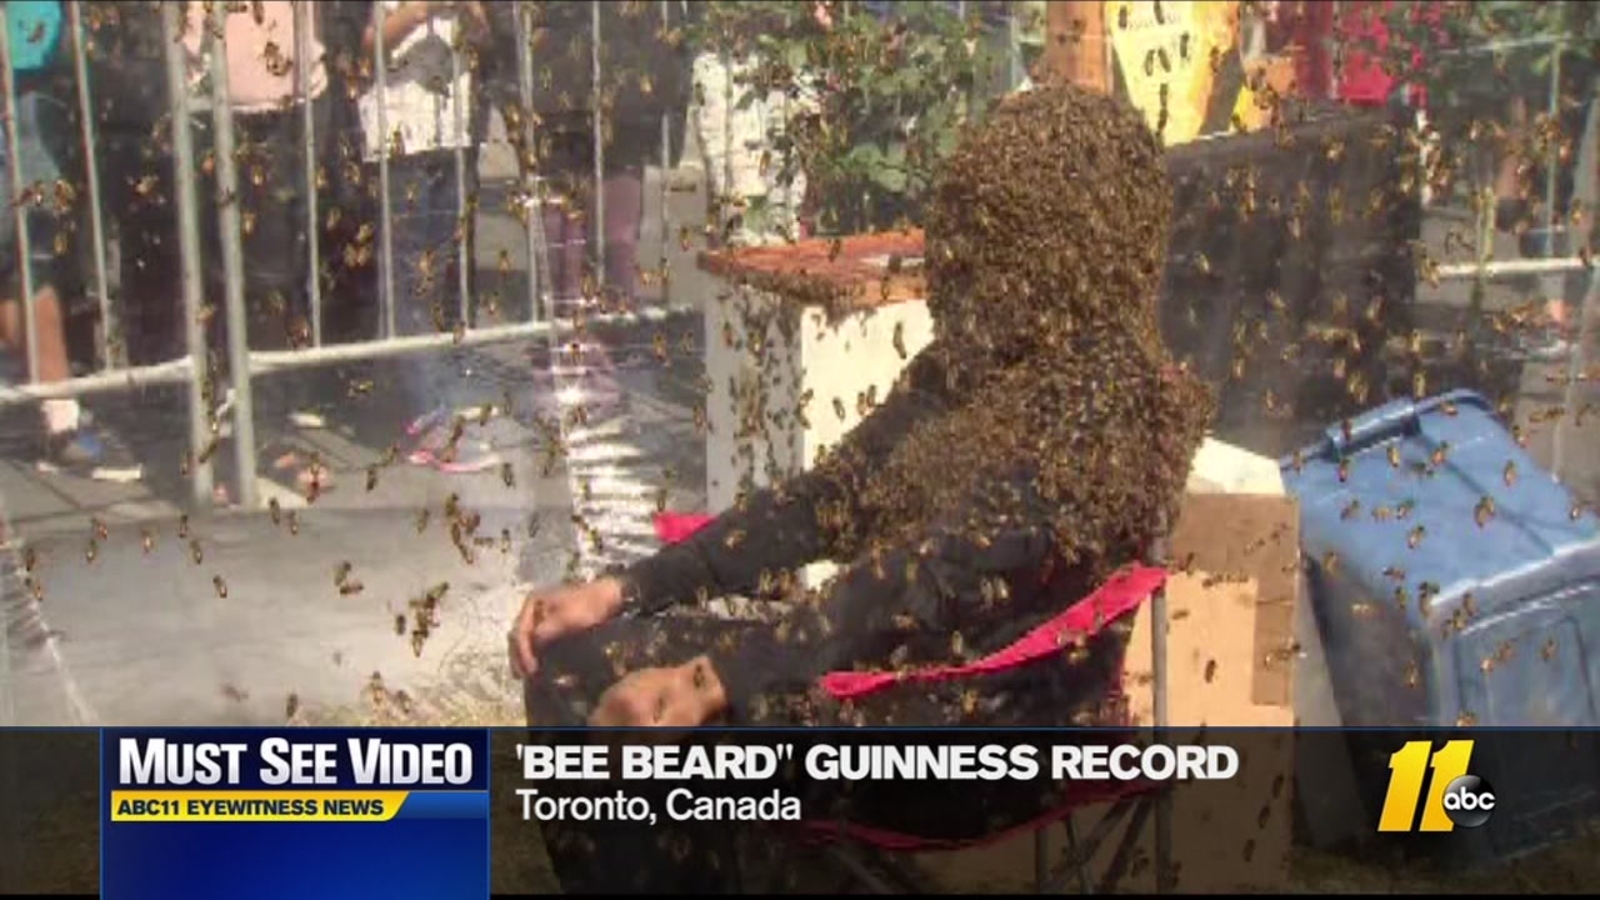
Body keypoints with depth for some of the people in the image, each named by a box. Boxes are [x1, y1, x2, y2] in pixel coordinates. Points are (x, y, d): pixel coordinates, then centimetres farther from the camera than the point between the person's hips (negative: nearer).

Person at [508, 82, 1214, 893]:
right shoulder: (981, 360, 12)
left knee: (636, 719, -21)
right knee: (574, 657, -5)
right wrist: (621, 590, 2)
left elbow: (935, 579, -25)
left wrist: (714, 678, -30)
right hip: (890, 666, 9)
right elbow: (829, 498, 10)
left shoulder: (1106, 394, -16)